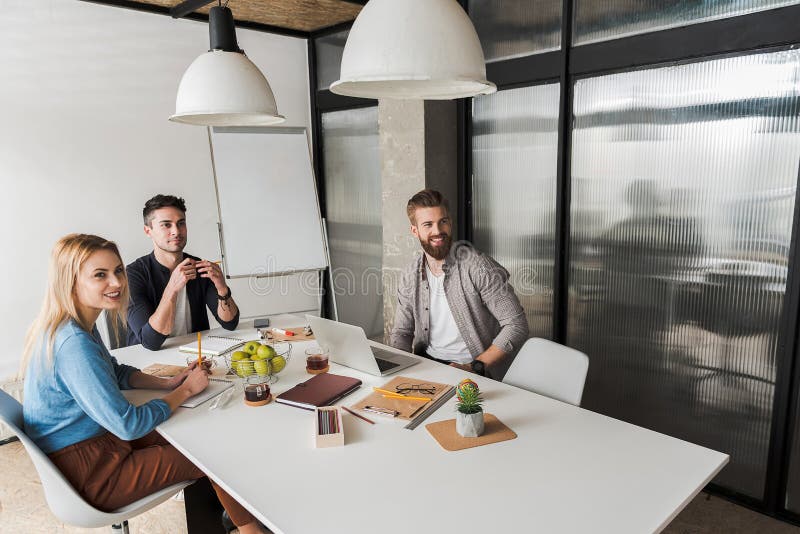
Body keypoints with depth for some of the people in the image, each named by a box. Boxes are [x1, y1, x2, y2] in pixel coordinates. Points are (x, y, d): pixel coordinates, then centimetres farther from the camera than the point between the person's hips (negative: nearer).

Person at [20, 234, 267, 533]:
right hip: (89, 474, -9)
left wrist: (168, 383, -1)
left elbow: (116, 373, 14)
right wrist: (185, 390, -14)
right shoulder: (74, 345, -31)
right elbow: (128, 424, -29)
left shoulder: (73, 327, 0)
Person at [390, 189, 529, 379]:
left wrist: (474, 367, -19)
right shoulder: (409, 277, 6)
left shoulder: (477, 267, -11)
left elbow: (517, 326, -12)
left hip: (474, 373, -5)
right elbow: (401, 333, 14)